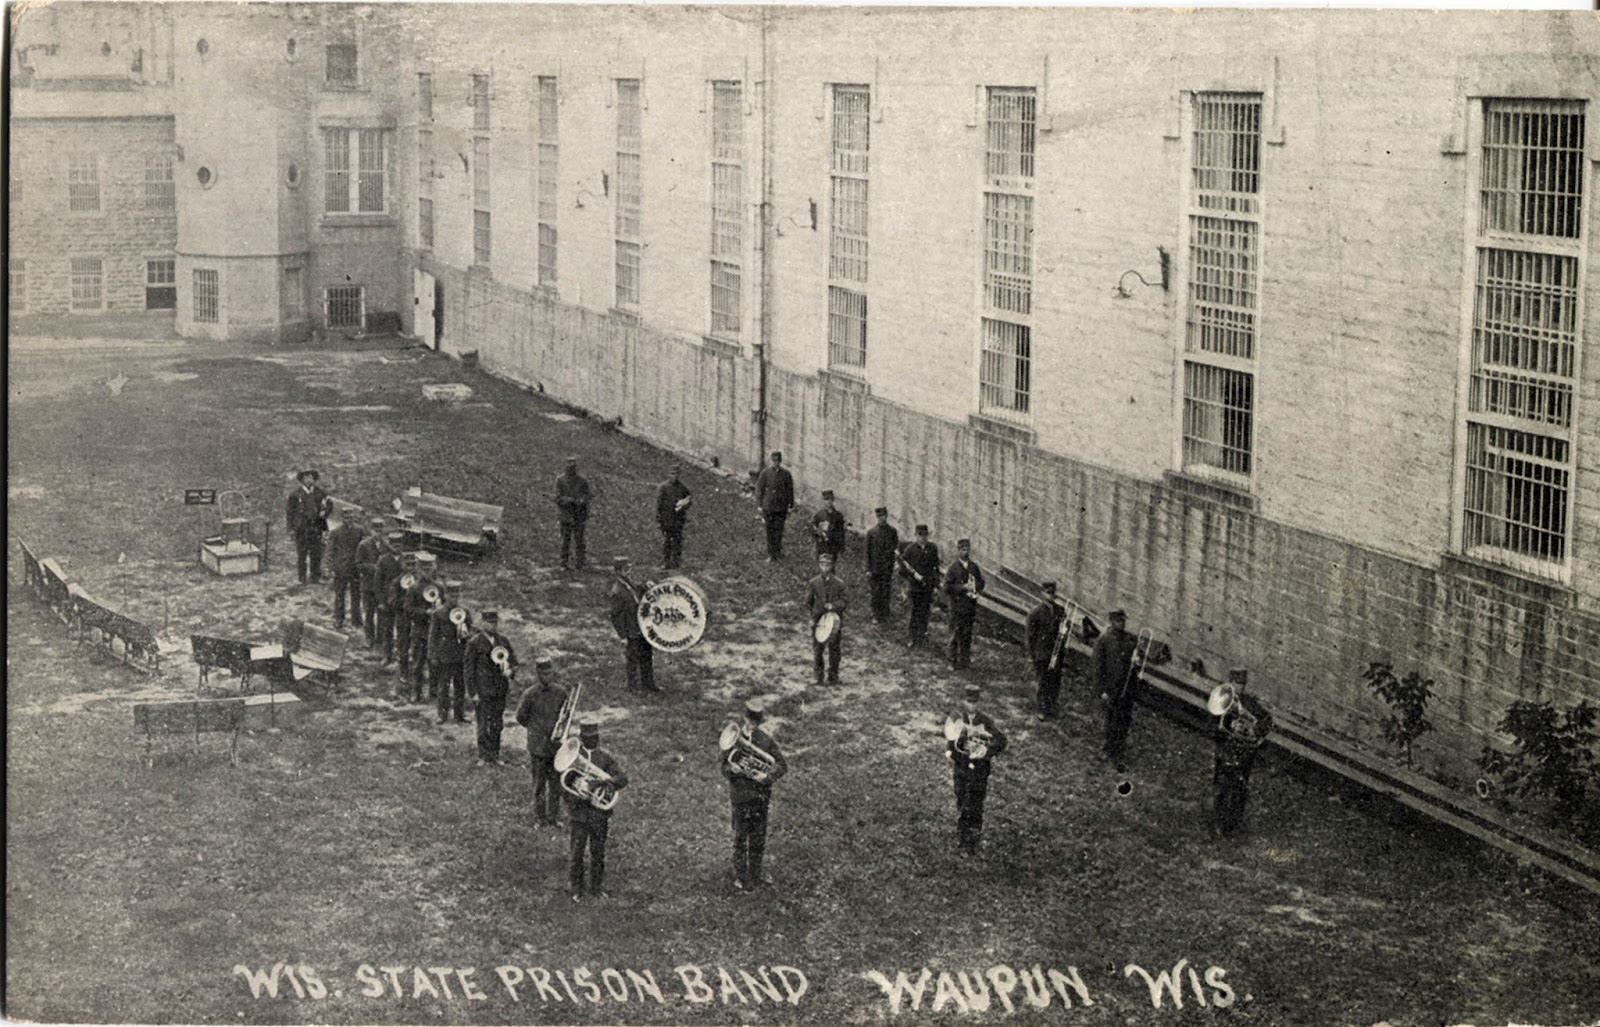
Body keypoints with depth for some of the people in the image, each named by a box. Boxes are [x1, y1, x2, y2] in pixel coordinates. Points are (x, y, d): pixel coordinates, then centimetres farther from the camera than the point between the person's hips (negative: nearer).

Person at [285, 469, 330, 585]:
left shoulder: (319, 492, 7)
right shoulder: (295, 495, -1)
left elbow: (330, 503, 19)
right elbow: (290, 512, 0)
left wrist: (324, 512, -2)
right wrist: (291, 529, -5)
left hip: (316, 527, 2)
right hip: (301, 528, -2)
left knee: (316, 553, 3)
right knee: (301, 554, 0)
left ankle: (315, 577, 11)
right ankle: (302, 578, 7)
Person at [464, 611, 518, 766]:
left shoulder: (503, 641, 6)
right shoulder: (474, 643, -8)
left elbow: (513, 660, 13)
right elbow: (468, 668, -6)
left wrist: (510, 671, -11)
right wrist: (473, 691, -9)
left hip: (501, 689, 4)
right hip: (483, 691, -4)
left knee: (497, 724, 10)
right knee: (484, 724, -2)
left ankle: (494, 754, 20)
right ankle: (483, 756, 7)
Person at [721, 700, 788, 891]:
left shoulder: (765, 740, 1)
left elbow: (782, 764, -2)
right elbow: (724, 766, 0)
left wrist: (767, 776, -20)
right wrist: (732, 769, -24)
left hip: (761, 793, 2)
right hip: (740, 794, -2)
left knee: (759, 838, 10)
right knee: (740, 837, 1)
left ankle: (755, 874, 23)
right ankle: (740, 877, 11)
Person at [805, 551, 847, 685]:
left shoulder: (839, 584, 0)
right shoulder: (813, 583, 3)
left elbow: (845, 601, 1)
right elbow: (808, 602, 11)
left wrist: (833, 605, -15)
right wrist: (812, 614, 1)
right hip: (818, 619, 1)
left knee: (834, 649, 2)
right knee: (817, 649, -1)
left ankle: (833, 677, 11)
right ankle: (818, 677, 8)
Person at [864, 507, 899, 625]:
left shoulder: (892, 531, 0)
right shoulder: (871, 531, -1)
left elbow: (897, 548, 6)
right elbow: (868, 551, 2)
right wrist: (868, 569, -1)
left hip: (888, 566, 0)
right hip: (875, 566, 0)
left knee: (886, 591, 3)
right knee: (876, 592, 2)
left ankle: (884, 614, 15)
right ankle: (876, 615, 12)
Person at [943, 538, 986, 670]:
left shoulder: (973, 567, 8)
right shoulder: (953, 567, -8)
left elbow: (981, 583, 18)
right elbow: (947, 588, -11)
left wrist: (974, 587, -4)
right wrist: (963, 588, -17)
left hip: (971, 605, 5)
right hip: (957, 606, -5)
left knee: (967, 634, 10)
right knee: (956, 634, -1)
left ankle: (965, 659, 18)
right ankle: (954, 660, 6)